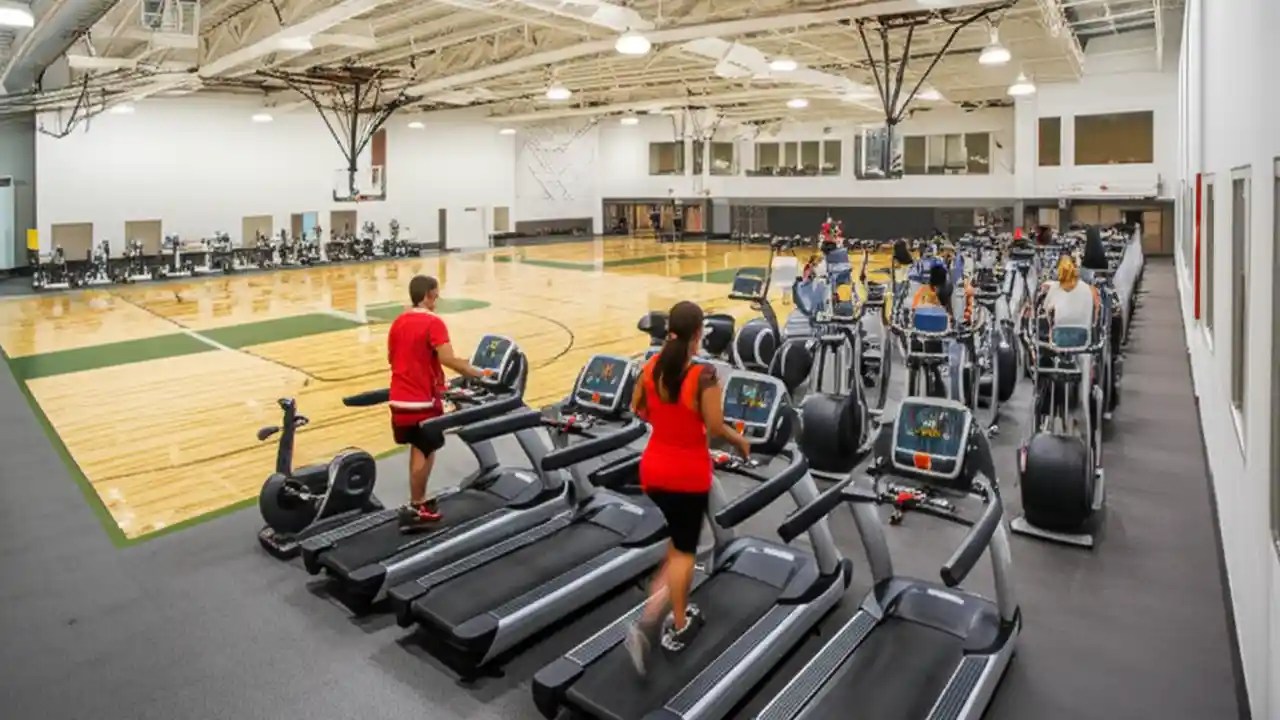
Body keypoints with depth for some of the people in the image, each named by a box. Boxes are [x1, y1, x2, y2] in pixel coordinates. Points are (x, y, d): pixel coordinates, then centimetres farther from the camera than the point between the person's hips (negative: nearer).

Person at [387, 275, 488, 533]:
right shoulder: (433, 322, -14)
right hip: (423, 398, -8)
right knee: (425, 451, 2)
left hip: (400, 397, 8)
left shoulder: (398, 322, 10)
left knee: (417, 449, 18)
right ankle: (415, 509, 7)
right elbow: (448, 360, -24)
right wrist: (478, 373, -16)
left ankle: (419, 501, 25)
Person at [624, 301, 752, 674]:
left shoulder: (652, 365, -3)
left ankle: (653, 615, 18)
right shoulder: (704, 374, -20)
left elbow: (637, 409, 9)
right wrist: (741, 441, 2)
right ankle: (677, 627, 21)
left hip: (654, 468, 5)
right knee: (684, 548, 12)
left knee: (678, 538, 25)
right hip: (689, 472, -5)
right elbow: (715, 427, -17)